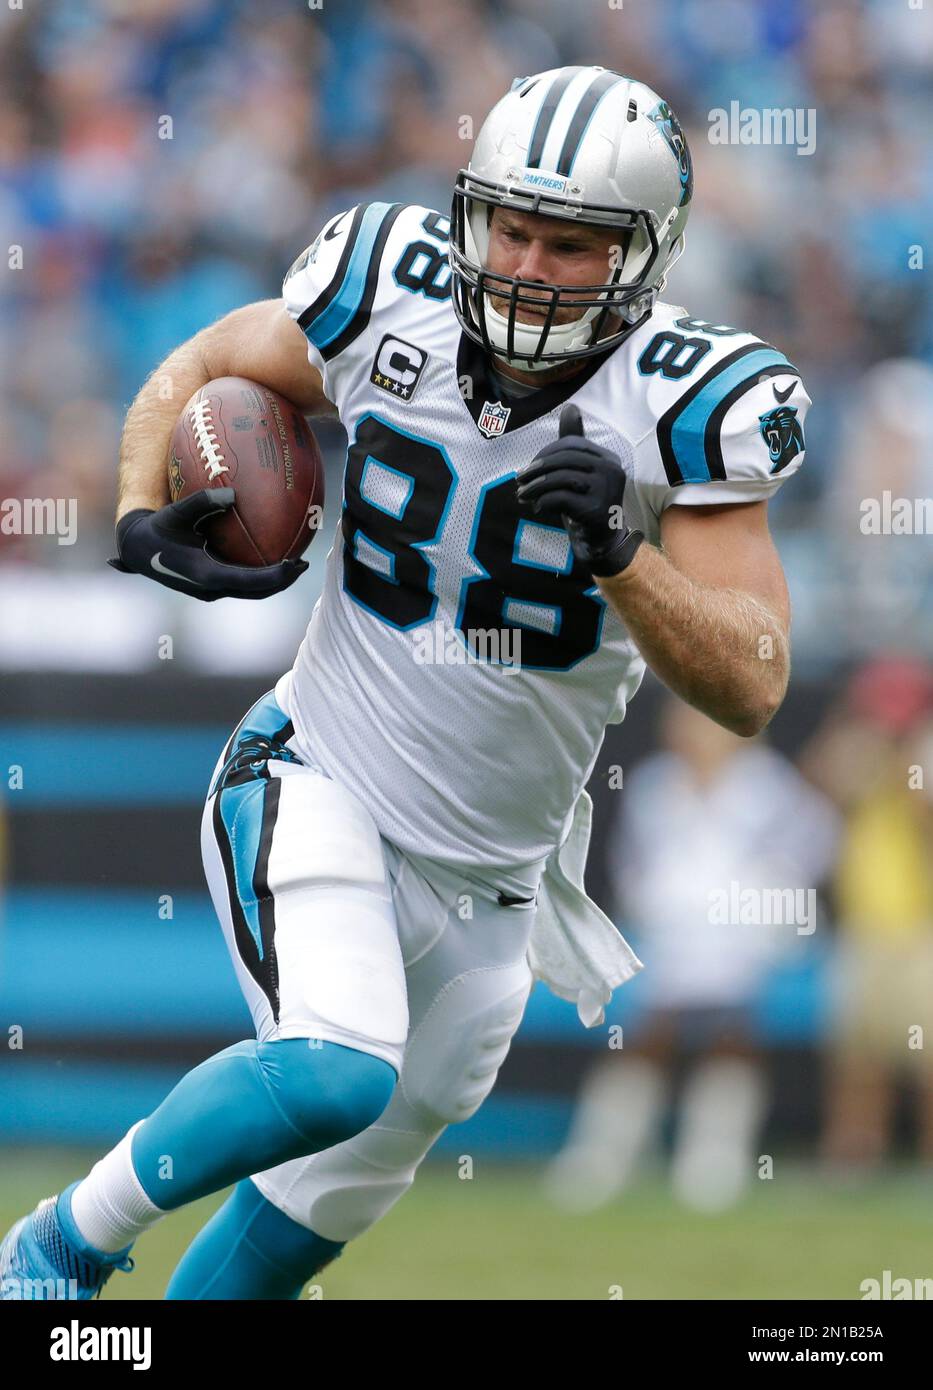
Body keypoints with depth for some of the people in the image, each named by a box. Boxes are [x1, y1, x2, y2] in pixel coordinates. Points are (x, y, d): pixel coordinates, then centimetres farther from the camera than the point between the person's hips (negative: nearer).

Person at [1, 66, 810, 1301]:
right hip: (317, 784, -2)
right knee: (337, 1071, -28)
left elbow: (750, 688, -19)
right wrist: (144, 523, -10)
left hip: (488, 873, 2)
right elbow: (197, 371, 8)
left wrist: (620, 552, -35)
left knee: (353, 1175, 16)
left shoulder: (686, 407, -15)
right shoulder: (394, 308, -12)